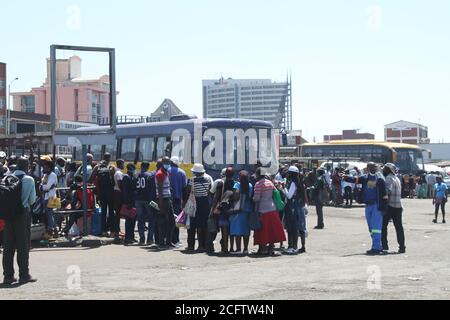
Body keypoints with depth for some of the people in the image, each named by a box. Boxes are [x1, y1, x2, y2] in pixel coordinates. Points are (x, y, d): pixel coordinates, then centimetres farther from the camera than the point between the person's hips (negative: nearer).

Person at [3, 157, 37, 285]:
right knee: (23, 245, 3)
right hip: (23, 213, -4)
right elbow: (32, 199, 0)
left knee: (8, 245, 8)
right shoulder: (29, 180, -6)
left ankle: (8, 275, 10)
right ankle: (24, 275, 4)